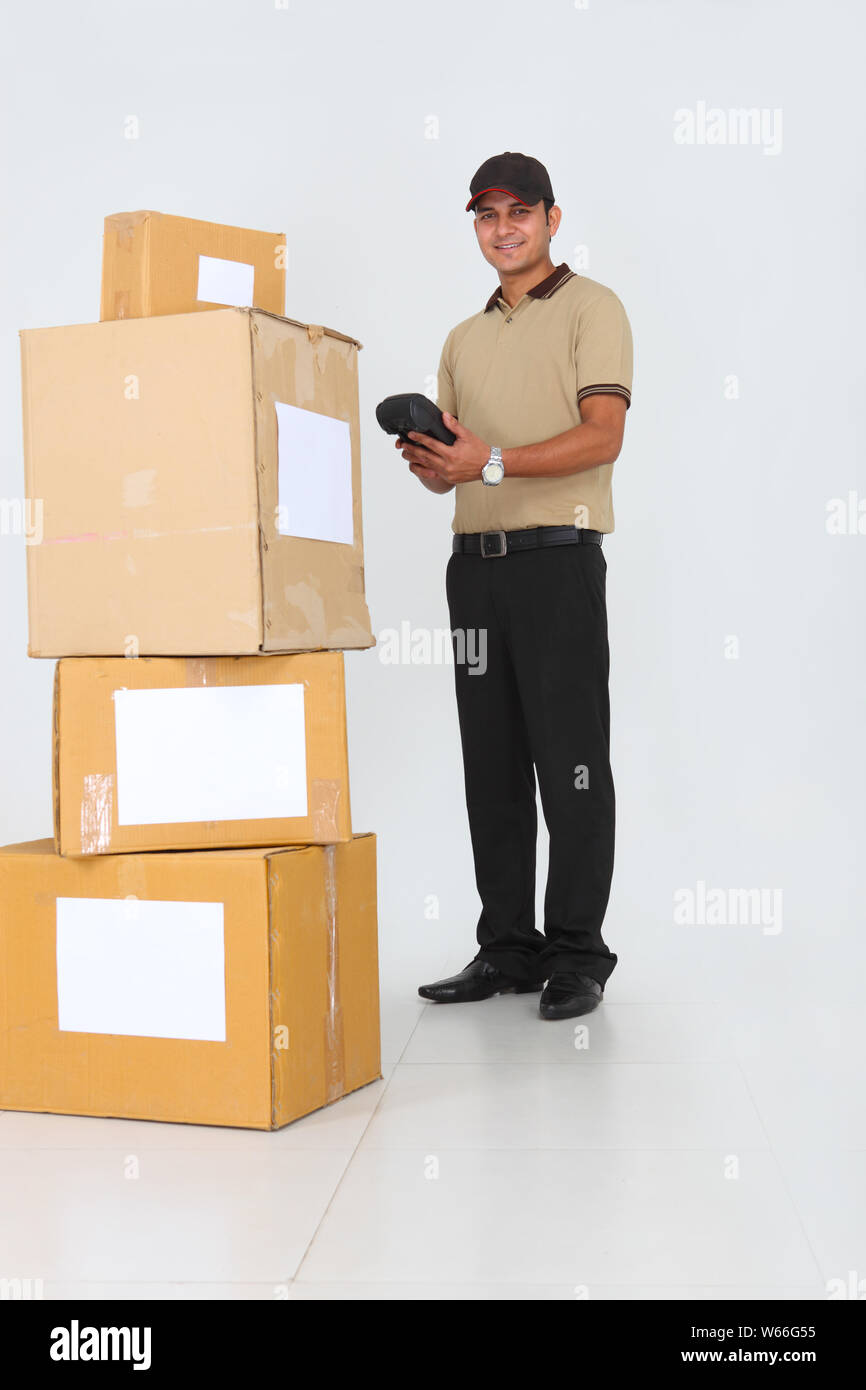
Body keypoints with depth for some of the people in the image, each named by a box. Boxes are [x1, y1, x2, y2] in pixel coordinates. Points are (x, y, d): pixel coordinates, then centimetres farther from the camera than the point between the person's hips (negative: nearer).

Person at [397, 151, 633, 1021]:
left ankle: (577, 955, 3)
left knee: (570, 760, -5)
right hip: (474, 558, 7)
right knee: (491, 763, 8)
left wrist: (492, 461, -22)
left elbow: (602, 436, -12)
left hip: (557, 556, -7)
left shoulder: (591, 308, 1)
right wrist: (431, 464, -3)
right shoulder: (464, 339, 22)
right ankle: (508, 947, 16)